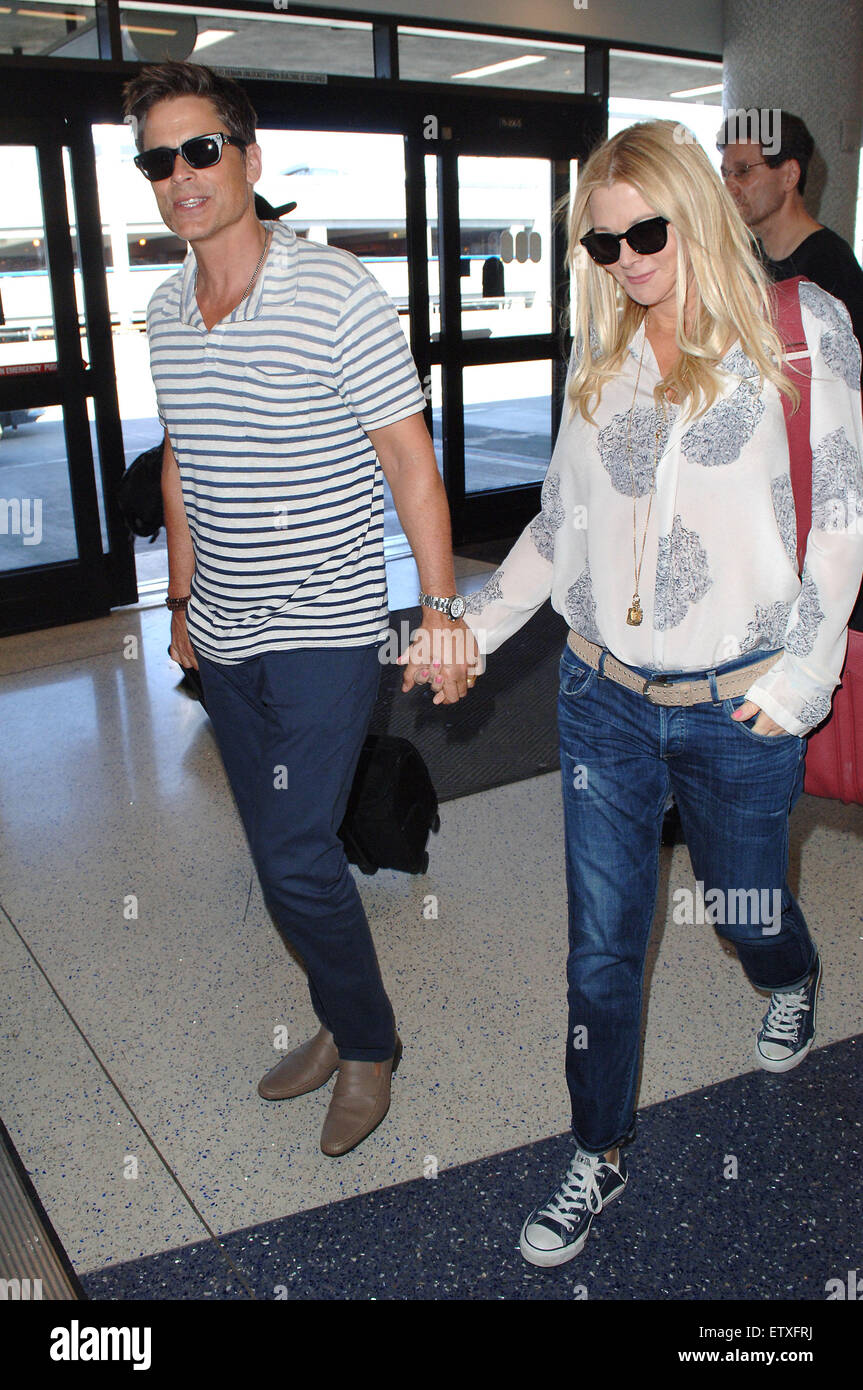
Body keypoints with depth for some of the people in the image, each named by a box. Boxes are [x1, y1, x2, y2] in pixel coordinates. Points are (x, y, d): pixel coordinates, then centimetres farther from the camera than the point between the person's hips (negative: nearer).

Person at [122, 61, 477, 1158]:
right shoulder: (166, 311, 7)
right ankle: (342, 1022, 34)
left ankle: (367, 1044, 17)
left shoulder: (338, 296, -13)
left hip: (325, 631, -7)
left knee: (297, 856, -8)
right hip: (225, 636, 7)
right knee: (278, 852, 14)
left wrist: (441, 611, -15)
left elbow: (410, 461, -12)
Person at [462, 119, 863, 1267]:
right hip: (605, 693, 3)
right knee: (602, 946, 7)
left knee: (744, 908, 18)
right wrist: (473, 622, 3)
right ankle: (601, 1155, 28)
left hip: (738, 703, -2)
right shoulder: (603, 357, 9)